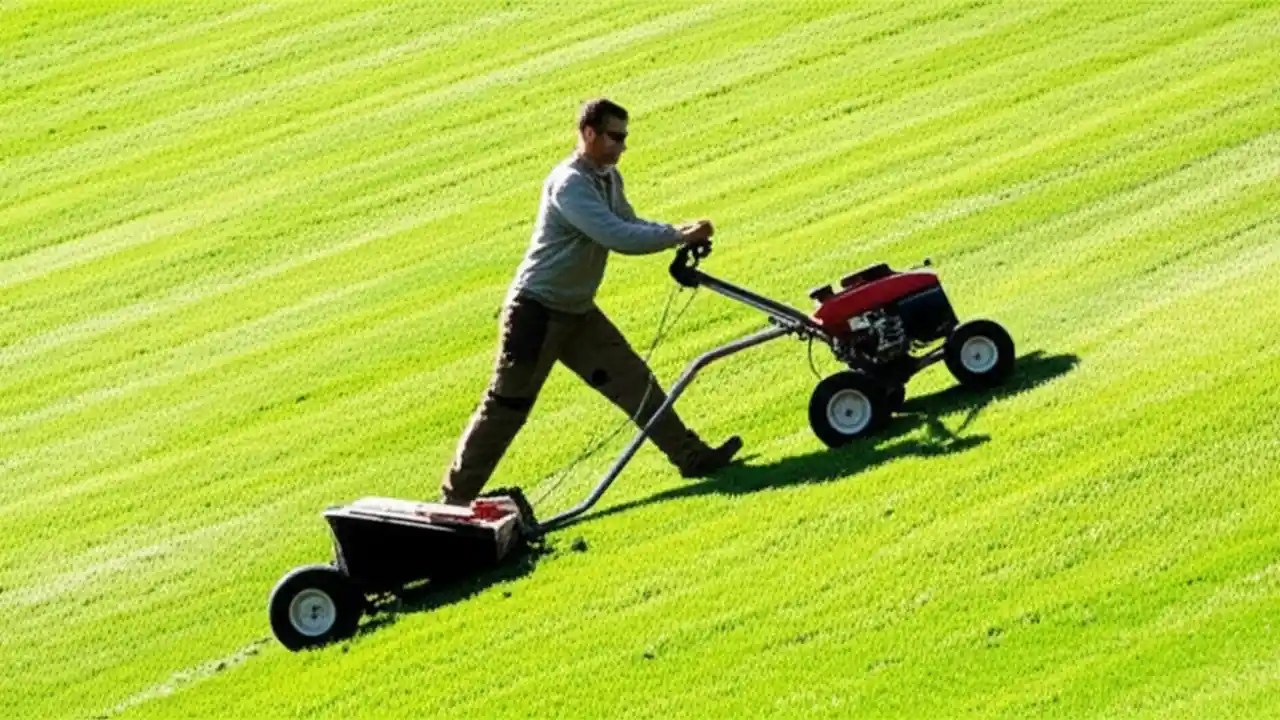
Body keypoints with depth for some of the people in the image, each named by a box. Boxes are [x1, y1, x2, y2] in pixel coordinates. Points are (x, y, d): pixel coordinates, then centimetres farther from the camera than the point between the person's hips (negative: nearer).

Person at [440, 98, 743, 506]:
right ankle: (456, 496, 2)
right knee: (505, 409, -5)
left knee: (634, 381, 9)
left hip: (578, 313, 9)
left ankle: (691, 456, 17)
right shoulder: (569, 185, -24)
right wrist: (679, 236, -23)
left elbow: (630, 225, 12)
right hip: (536, 313, -9)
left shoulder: (608, 179, 6)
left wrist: (679, 234, -6)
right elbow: (620, 238, -31)